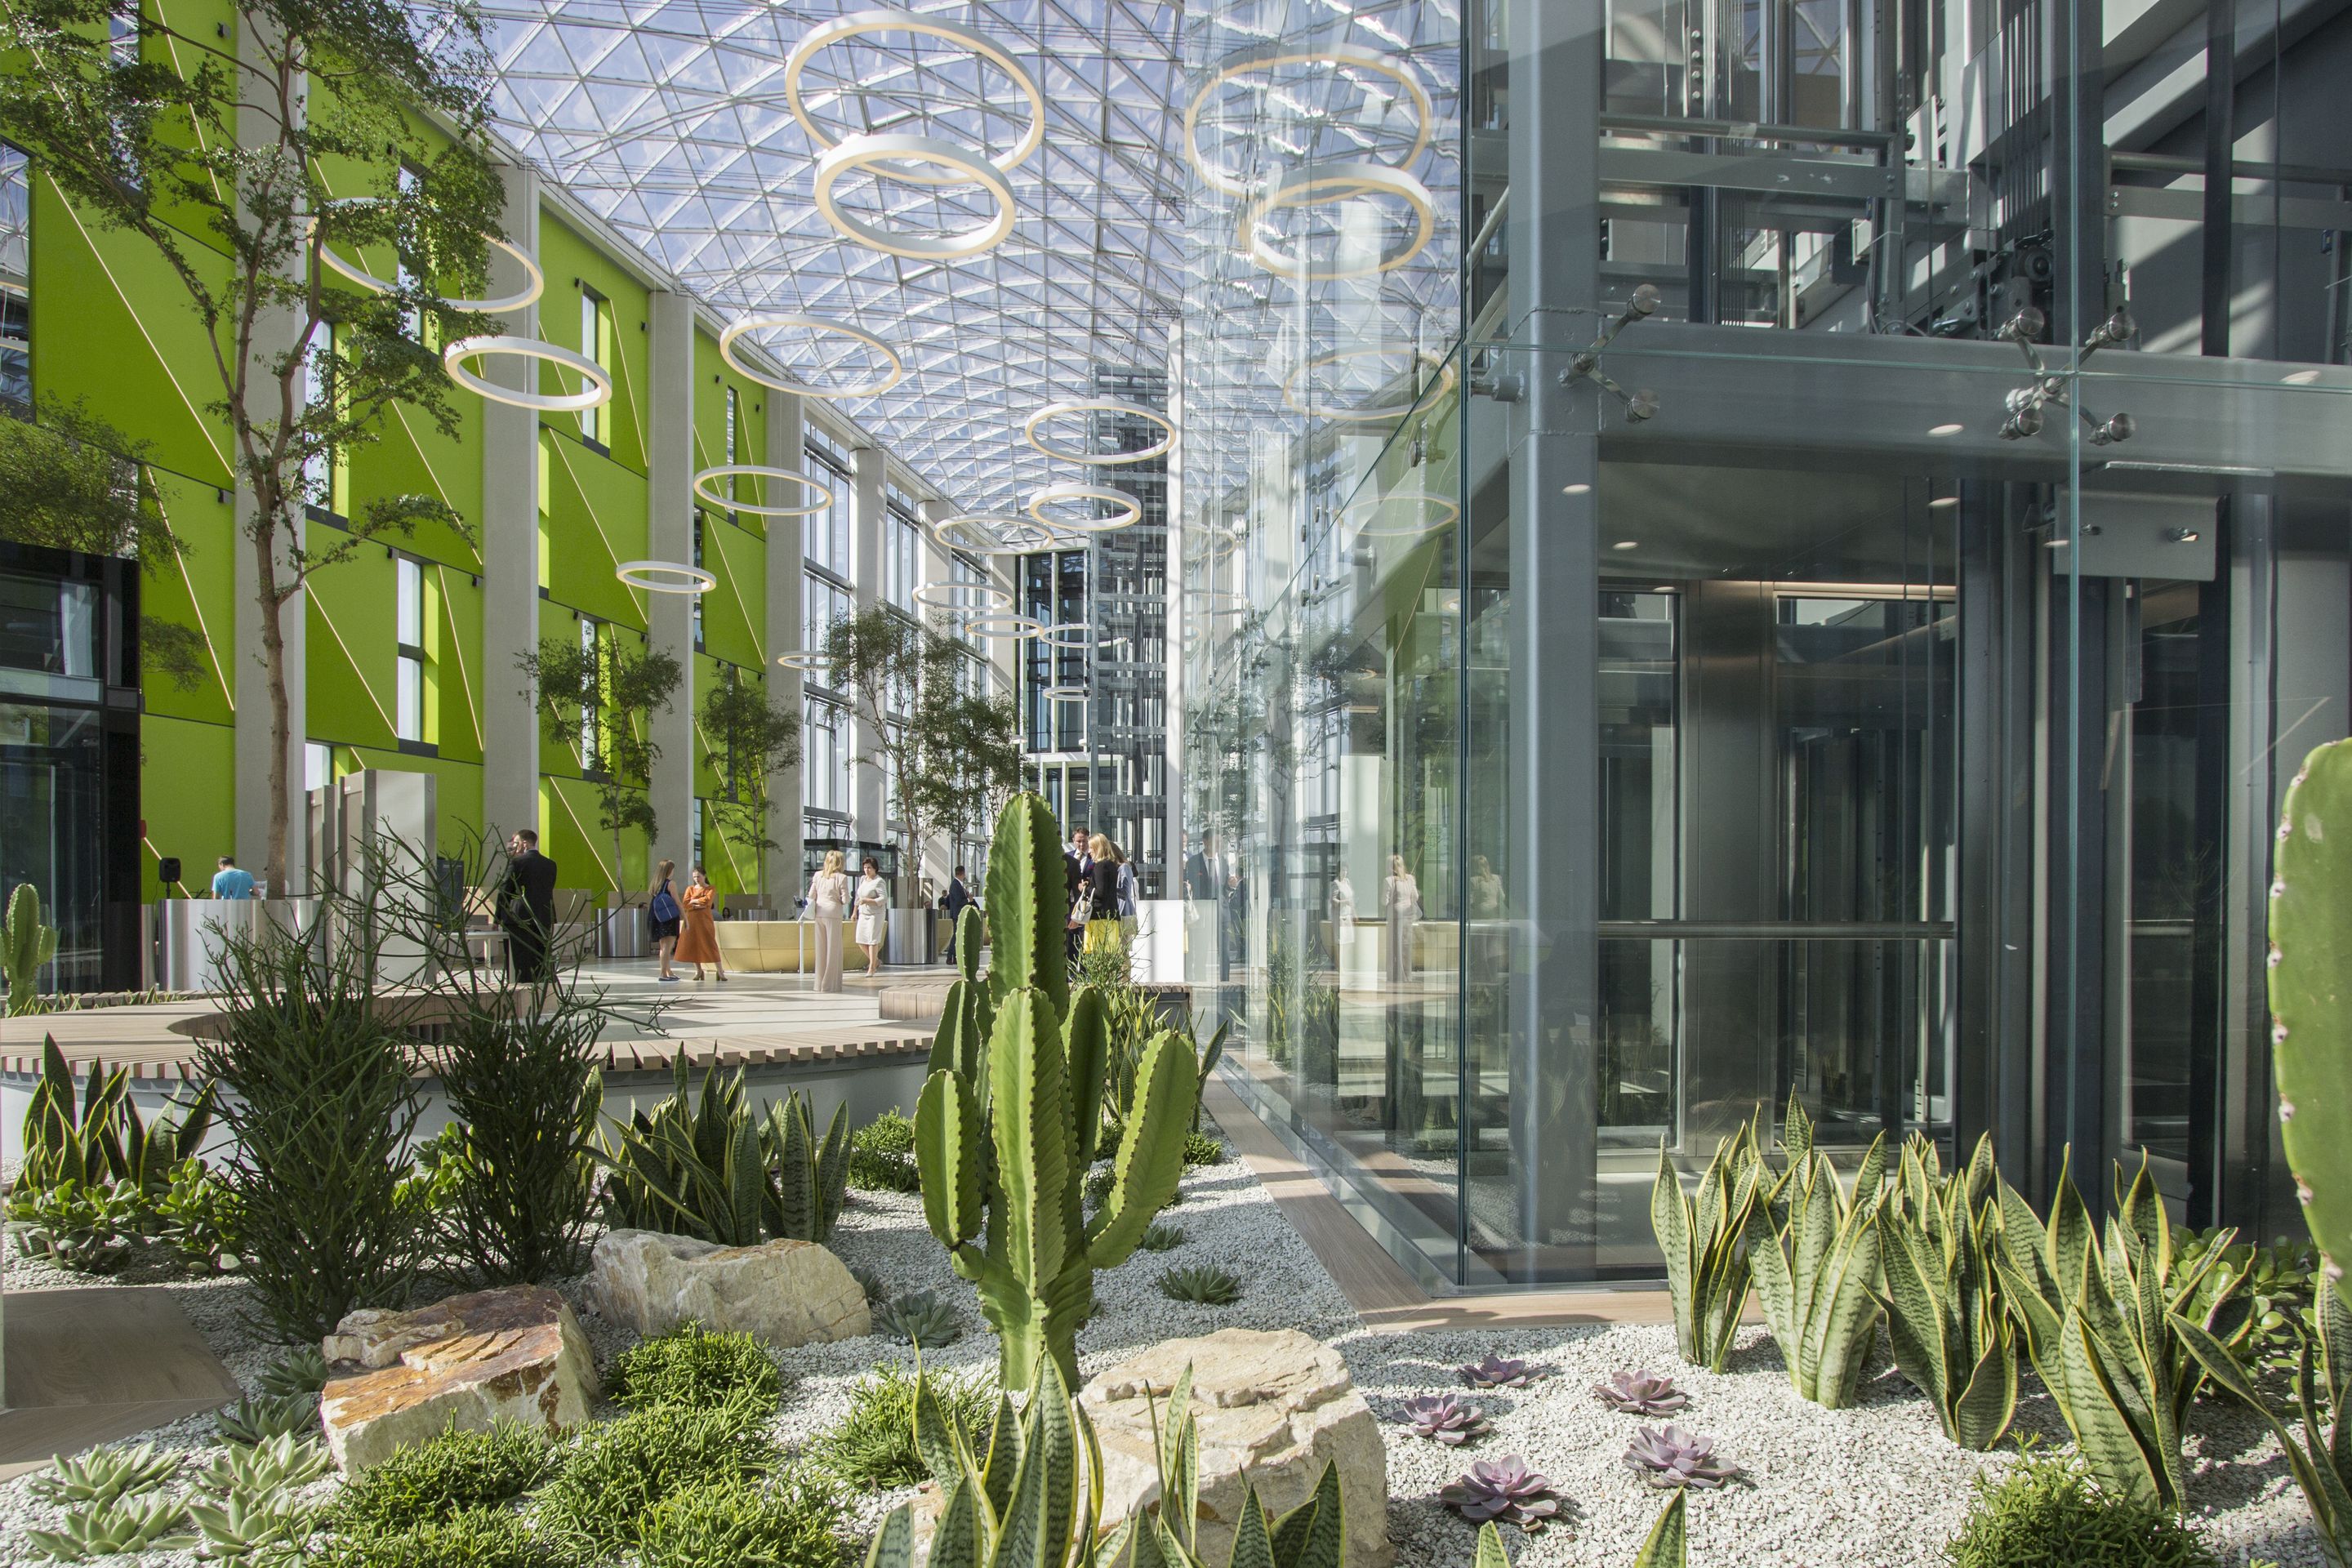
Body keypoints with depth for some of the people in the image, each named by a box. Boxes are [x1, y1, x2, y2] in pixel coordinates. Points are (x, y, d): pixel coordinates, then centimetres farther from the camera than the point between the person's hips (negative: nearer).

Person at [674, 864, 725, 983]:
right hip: (691, 920, 4)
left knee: (710, 944, -11)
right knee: (692, 945, 4)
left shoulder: (711, 889, 5)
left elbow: (707, 900, -14)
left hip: (705, 920, -4)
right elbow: (685, 904, -2)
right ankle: (698, 970, 19)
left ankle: (721, 972, -12)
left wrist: (693, 901, -5)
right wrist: (698, 906, -13)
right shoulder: (690, 888, 12)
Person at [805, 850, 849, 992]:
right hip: (834, 913, -4)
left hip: (819, 913, 4)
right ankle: (830, 984, 3)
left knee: (821, 948, 11)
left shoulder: (817, 875, 5)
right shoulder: (841, 877, -7)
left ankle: (820, 983, 16)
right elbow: (845, 899, -9)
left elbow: (811, 895, 5)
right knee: (833, 949, 3)